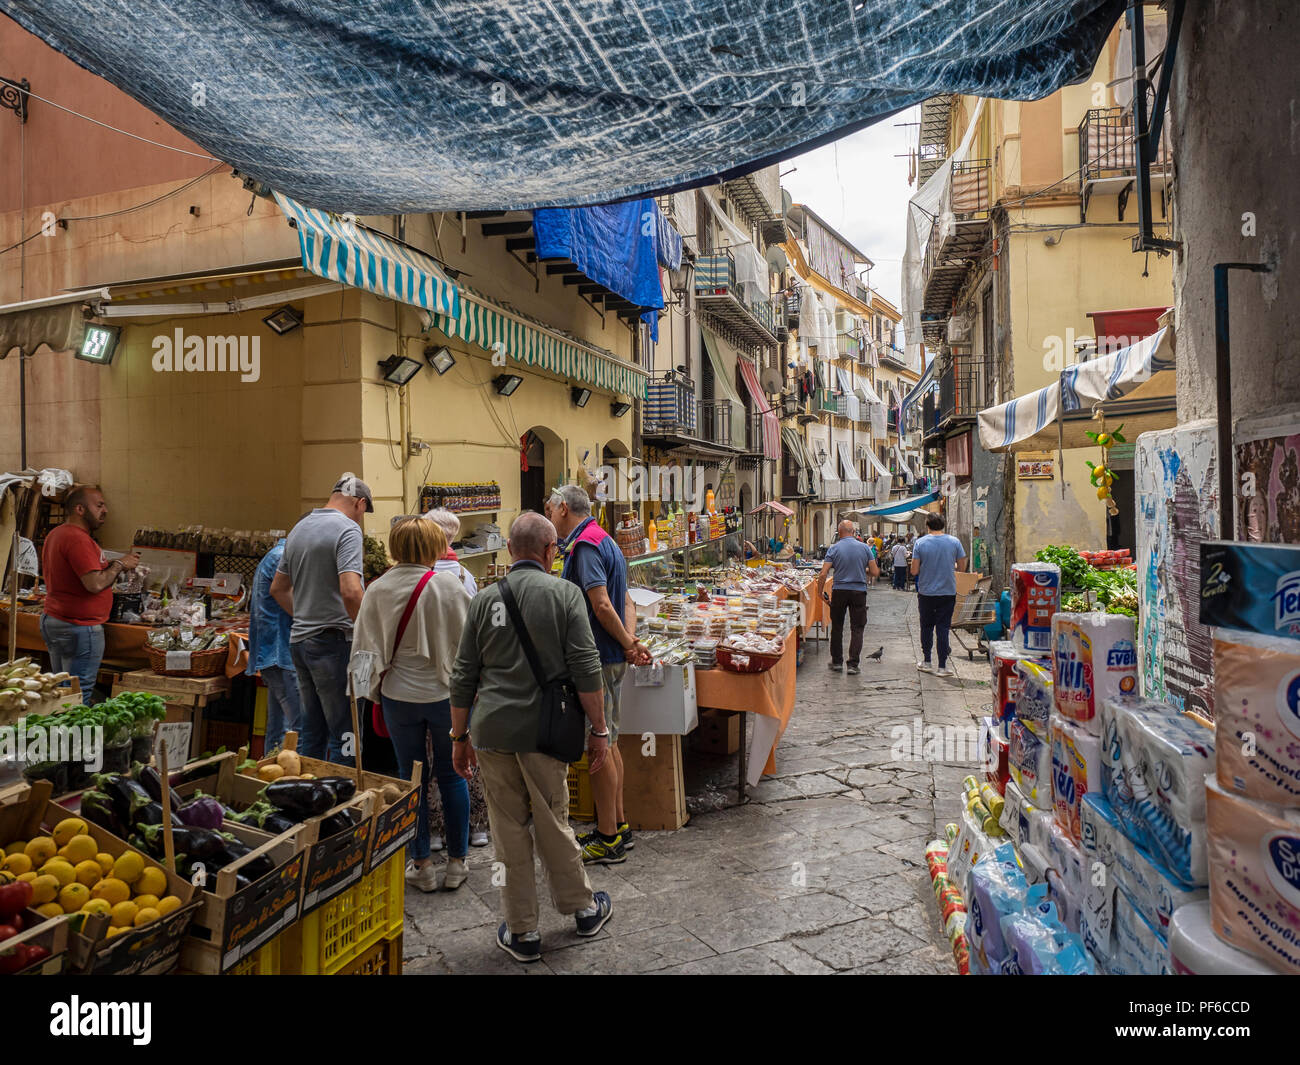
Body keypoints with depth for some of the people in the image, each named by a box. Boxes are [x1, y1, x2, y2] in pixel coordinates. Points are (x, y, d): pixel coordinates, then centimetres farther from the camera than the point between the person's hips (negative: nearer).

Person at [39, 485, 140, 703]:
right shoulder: (78, 539, -18)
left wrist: (112, 566, 10)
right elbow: (95, 584, -24)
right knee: (80, 696, -5)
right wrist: (119, 565, -10)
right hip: (78, 627, -10)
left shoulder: (55, 534, 14)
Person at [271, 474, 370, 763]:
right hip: (333, 640, -8)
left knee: (313, 732, 18)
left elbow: (278, 589, 22)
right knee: (344, 734, -1)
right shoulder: (348, 529, -13)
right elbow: (350, 592, -26)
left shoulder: (299, 528, 14)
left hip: (299, 639, 9)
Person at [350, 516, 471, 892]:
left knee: (411, 778, 13)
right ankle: (456, 862, 21)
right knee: (451, 775, 12)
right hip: (444, 692, -1)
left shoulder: (377, 590, -5)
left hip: (399, 696, 2)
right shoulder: (447, 584, -13)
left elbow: (365, 646, 1)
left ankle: (421, 865, 21)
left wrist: (375, 686, 15)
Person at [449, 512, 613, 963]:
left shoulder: (484, 599, 5)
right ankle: (583, 908, 33)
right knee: (553, 824, 14)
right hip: (542, 728, -2)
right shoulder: (565, 593, -4)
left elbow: (463, 676, 6)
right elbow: (586, 668, -9)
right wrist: (598, 730, -2)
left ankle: (522, 932, 23)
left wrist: (460, 737, 14)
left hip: (491, 729, 2)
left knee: (509, 830, 11)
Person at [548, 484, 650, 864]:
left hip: (596, 658, -10)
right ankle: (618, 827, 28)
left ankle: (607, 841, 9)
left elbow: (603, 607, -24)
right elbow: (627, 602, 15)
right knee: (608, 744, 17)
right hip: (611, 658, 10)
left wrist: (627, 645, -12)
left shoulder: (585, 546, -16)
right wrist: (630, 640, 1)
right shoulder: (605, 541, 16)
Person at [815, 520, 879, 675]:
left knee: (837, 627, 13)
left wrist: (820, 592, 3)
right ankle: (853, 664, -1)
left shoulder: (834, 548, -4)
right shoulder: (865, 548, -1)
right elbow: (875, 572, -1)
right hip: (859, 592, 0)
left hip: (839, 591, 0)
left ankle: (837, 662, 20)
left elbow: (823, 574, -9)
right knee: (857, 629, 4)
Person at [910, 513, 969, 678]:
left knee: (926, 627, 14)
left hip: (926, 592, 0)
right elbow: (962, 567, 1)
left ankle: (926, 662, 24)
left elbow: (914, 571, -9)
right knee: (943, 628, 4)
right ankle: (942, 667, 3)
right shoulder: (954, 542, -5)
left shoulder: (920, 543, -8)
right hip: (948, 593, 0)